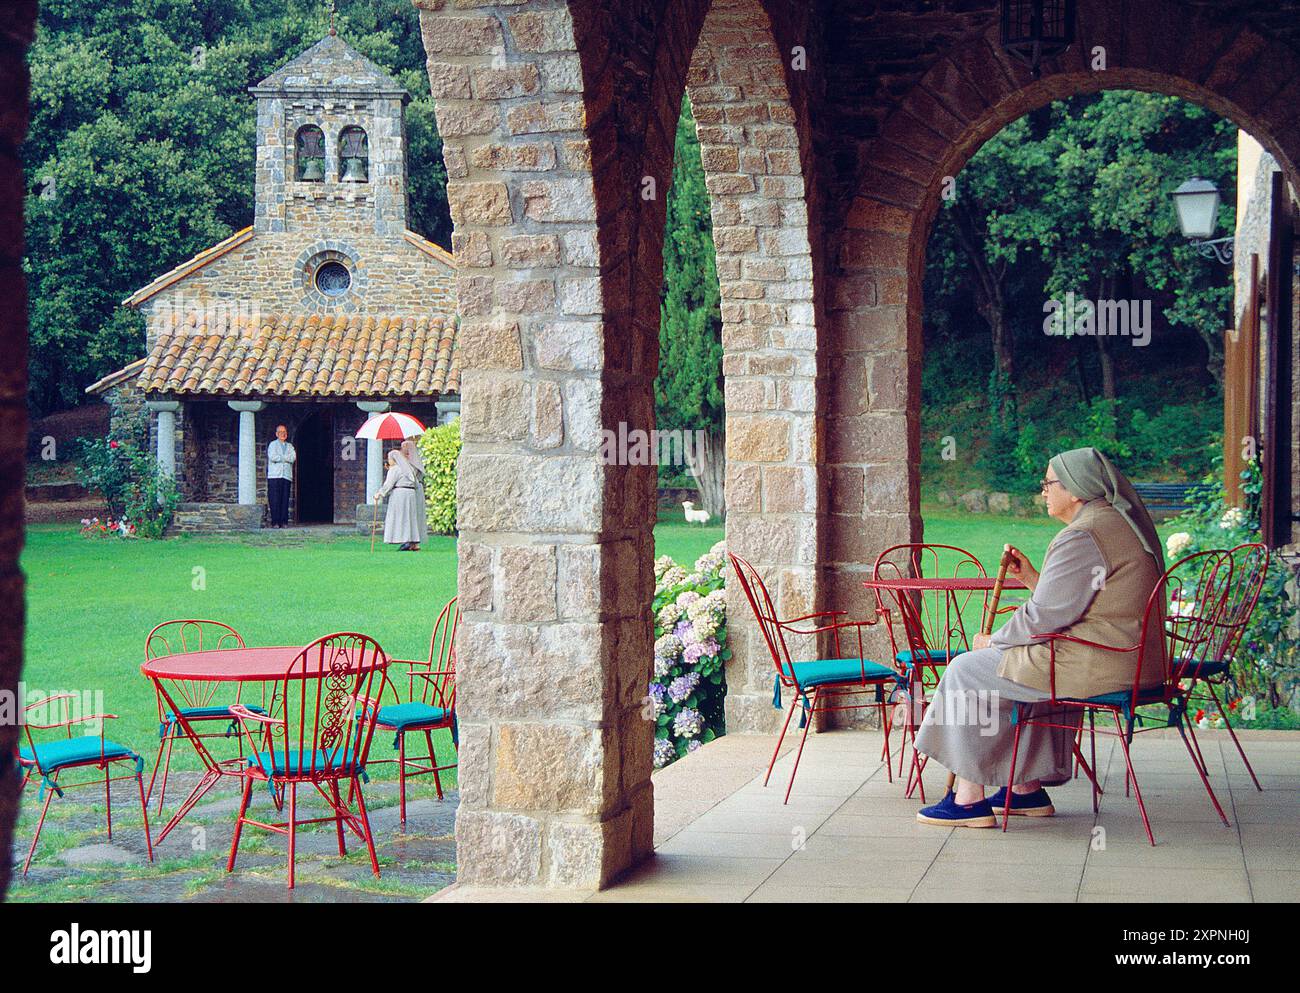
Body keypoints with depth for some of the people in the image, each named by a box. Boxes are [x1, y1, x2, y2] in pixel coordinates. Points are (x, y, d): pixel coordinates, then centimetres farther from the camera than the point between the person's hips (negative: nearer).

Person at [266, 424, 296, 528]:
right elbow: (272, 457, -8)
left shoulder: (290, 446, 20)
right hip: (274, 476, -3)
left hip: (286, 476, 3)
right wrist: (286, 458, -1)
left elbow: (293, 458, 2)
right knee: (275, 500, -9)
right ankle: (275, 522, -9)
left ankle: (283, 521, -2)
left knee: (285, 500, -3)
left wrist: (280, 457, -6)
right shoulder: (273, 445, 10)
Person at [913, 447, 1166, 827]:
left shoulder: (1082, 538, -18)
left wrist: (994, 640, -4)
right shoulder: (1120, 523, 15)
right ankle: (1027, 788, 25)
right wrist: (1031, 577, 16)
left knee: (967, 672, 0)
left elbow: (1046, 615, -18)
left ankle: (969, 797, 3)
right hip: (1131, 661, 11)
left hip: (1095, 666, -11)